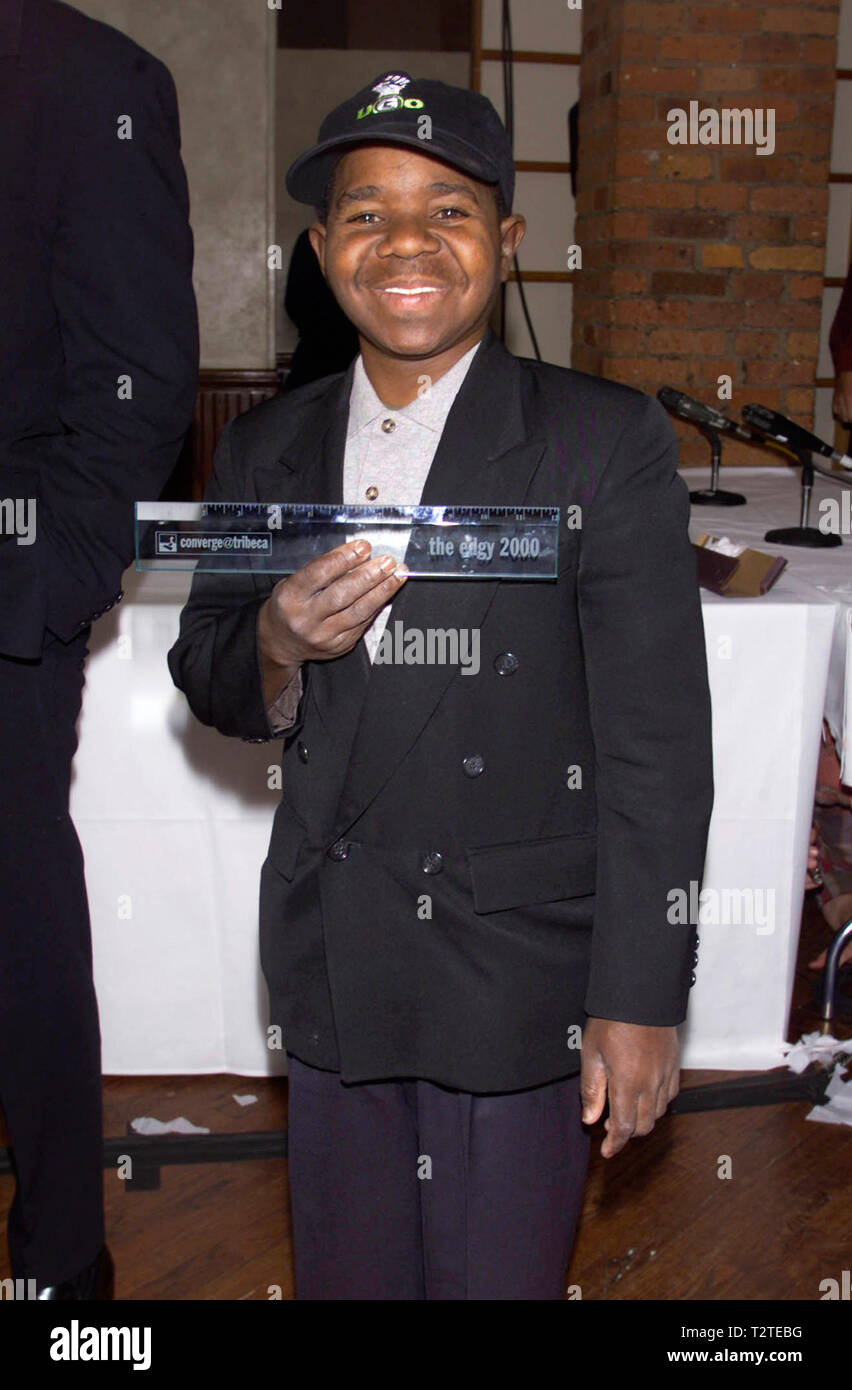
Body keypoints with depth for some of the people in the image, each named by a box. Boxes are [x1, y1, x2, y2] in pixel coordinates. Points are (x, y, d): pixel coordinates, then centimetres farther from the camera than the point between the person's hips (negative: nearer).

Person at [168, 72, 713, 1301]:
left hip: (521, 971, -3)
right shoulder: (264, 450, 4)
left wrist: (640, 999, -11)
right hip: (331, 966, 4)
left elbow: (656, 744, -11)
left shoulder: (610, 443, -9)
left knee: (502, 1274, 13)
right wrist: (279, 648, -16)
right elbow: (207, 681, 8)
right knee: (343, 1271, 20)